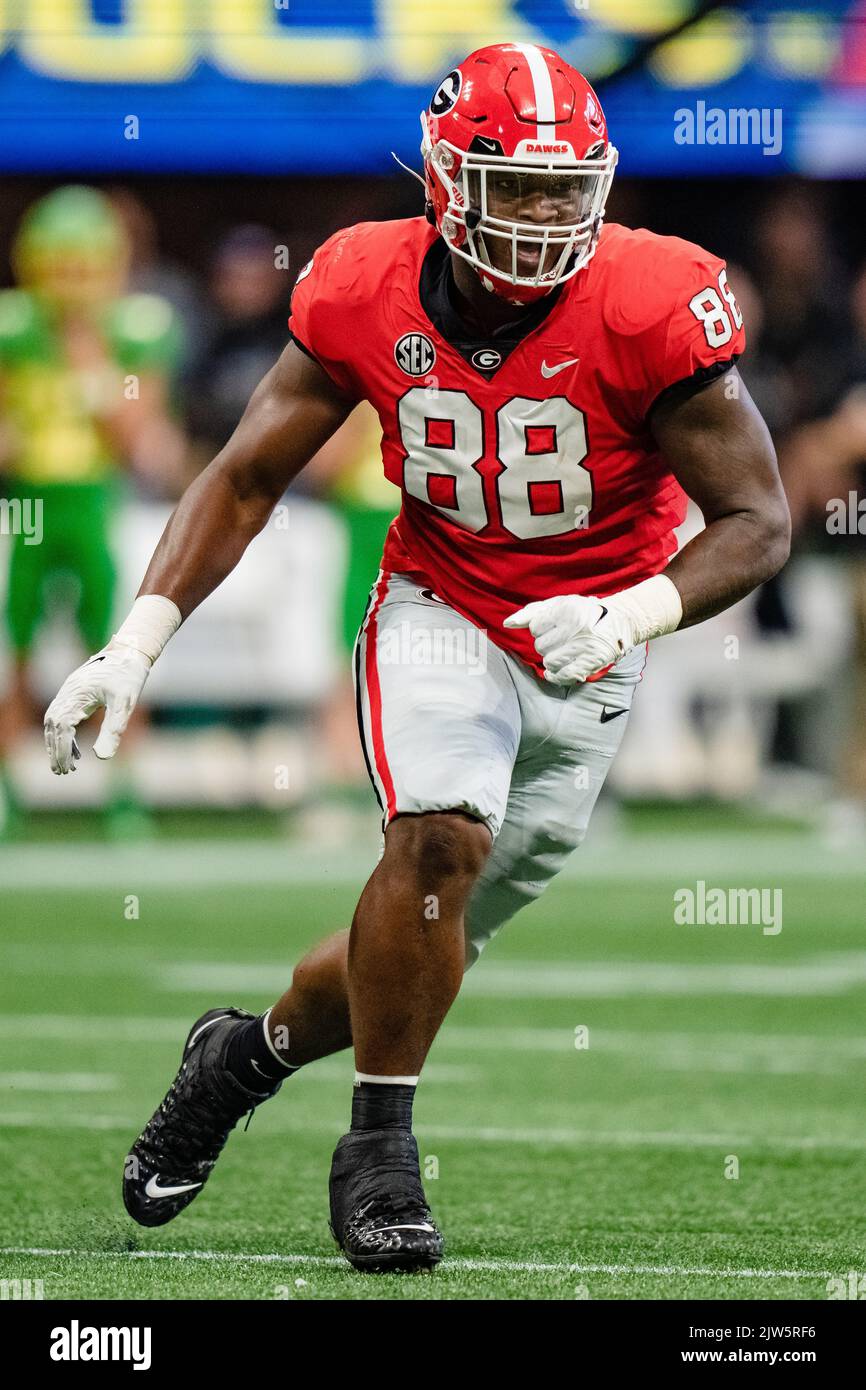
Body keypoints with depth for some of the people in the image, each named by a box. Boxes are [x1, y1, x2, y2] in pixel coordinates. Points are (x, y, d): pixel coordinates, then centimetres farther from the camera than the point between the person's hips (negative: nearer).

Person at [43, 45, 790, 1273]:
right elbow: (249, 477, -4)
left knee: (437, 940, 4)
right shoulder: (370, 293, -14)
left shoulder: (649, 310, -22)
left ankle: (254, 1051, 34)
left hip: (586, 653, 0)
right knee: (442, 835, -27)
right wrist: (138, 642, -14)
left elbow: (757, 519, -17)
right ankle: (378, 1150, -9)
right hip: (440, 607, 0)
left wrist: (633, 613, -35)